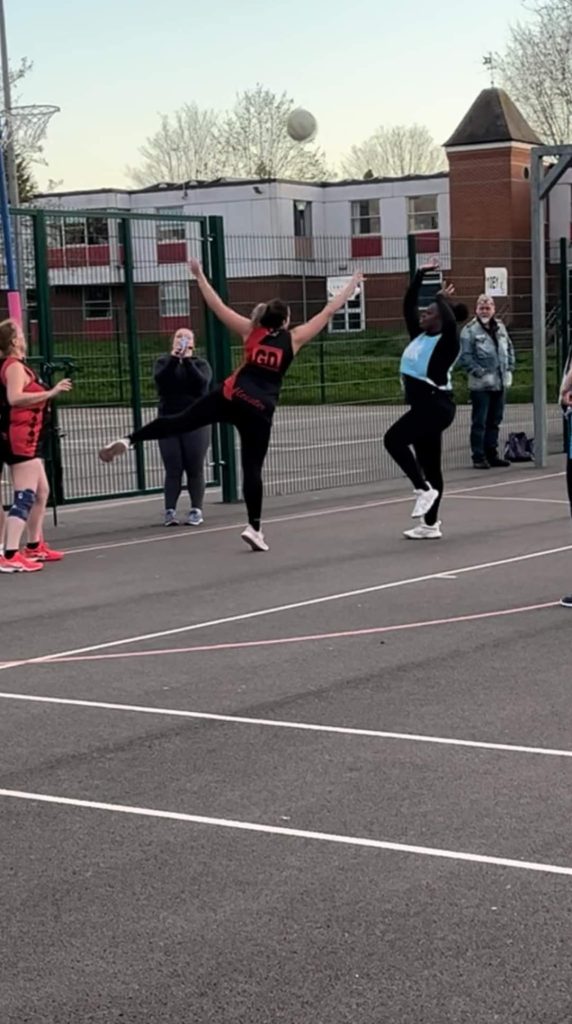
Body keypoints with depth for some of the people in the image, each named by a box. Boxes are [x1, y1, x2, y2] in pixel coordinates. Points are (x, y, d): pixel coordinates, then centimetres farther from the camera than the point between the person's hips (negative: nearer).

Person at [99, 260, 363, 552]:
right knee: (252, 468, 2)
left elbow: (217, 306, 12)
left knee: (179, 421, 2)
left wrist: (199, 276, 22)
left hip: (230, 396, 2)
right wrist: (351, 286, 22)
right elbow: (328, 312, 12)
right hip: (260, 410, -1)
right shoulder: (293, 339, 6)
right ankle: (254, 527, 2)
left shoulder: (251, 331, 10)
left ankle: (127, 440, -12)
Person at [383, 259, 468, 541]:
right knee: (429, 463, 10)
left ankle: (424, 488, -14)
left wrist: (443, 300, -14)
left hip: (436, 405, -9)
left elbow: (450, 321, -31)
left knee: (394, 439, -22)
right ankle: (430, 525, 13)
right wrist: (421, 274, 11)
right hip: (423, 405, 9)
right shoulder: (419, 337, 11)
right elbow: (408, 306, 13)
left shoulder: (447, 342, -10)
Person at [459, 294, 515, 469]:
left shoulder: (500, 327, 12)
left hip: (500, 383, 7)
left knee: (494, 421, 13)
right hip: (480, 385, -7)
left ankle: (491, 454, 22)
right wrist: (480, 373, -19)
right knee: (479, 422, -3)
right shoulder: (470, 330, -9)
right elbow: (465, 357, -15)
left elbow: (509, 348, 20)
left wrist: (509, 369, 9)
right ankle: (478, 457, 1)